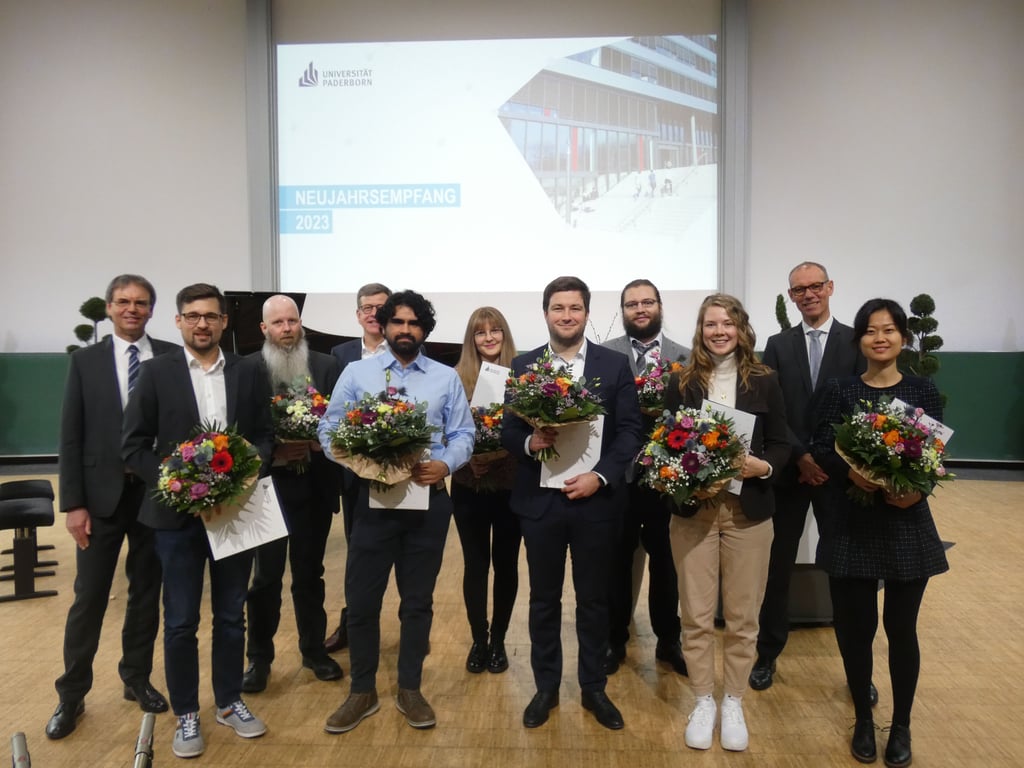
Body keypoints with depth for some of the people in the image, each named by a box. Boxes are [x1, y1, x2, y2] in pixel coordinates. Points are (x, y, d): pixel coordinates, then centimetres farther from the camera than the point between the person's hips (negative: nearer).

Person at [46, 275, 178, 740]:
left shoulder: (173, 358, -1)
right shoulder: (85, 361, 1)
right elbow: (71, 436, -1)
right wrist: (73, 503, -5)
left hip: (157, 492, 1)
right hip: (103, 493, 0)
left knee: (146, 592, 14)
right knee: (89, 598, 7)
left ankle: (137, 678, 31)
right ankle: (71, 695, 23)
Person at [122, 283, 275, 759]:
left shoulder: (249, 375, 4)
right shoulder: (156, 372, -2)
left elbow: (266, 435, 6)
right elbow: (134, 445, -3)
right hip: (176, 513, -2)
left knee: (231, 616, 14)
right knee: (180, 622, 8)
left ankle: (229, 702, 32)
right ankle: (186, 715, 26)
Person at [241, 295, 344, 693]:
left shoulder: (327, 365, 2)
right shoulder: (247, 369, -4)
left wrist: (323, 439, -18)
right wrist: (272, 451, -19)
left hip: (314, 485, 2)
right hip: (268, 485, -2)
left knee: (310, 573, 15)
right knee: (266, 576, 8)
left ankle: (314, 649, 31)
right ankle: (259, 657, 25)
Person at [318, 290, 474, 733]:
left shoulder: (447, 378, 7)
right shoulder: (357, 373, 4)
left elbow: (463, 434, 4)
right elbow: (329, 428, 1)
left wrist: (444, 465, -15)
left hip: (429, 501, 1)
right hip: (374, 498, -1)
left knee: (418, 599, 12)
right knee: (362, 598, 5)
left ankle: (409, 690, 28)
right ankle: (362, 692, 25)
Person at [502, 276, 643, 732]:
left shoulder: (615, 365, 1)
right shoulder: (523, 366, 3)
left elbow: (630, 431, -3)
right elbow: (507, 430, 2)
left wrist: (600, 476, -15)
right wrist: (530, 442, -19)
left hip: (596, 499, 0)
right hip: (539, 500, 1)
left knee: (594, 598, 13)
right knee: (544, 599, 14)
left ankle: (594, 689, 31)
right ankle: (546, 687, 31)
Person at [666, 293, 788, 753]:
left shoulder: (764, 381, 2)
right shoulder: (682, 382, 3)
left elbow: (781, 444, 4)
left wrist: (763, 467, -16)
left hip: (748, 511, 0)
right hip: (693, 510, 0)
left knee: (742, 616, 10)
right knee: (696, 615, 7)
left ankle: (734, 702, 29)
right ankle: (703, 701, 26)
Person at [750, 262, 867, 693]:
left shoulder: (855, 341, 2)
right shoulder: (778, 346, 6)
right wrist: (802, 457, -11)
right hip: (789, 470, 1)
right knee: (778, 566, 8)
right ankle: (767, 653, 22)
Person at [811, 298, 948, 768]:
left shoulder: (923, 391, 2)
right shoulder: (840, 391, 0)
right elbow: (820, 450, -5)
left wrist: (917, 489, -18)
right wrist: (850, 471, -24)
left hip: (907, 521, 0)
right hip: (854, 522, 0)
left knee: (901, 626, 9)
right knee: (856, 625, 7)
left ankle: (901, 726, 28)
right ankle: (863, 721, 28)